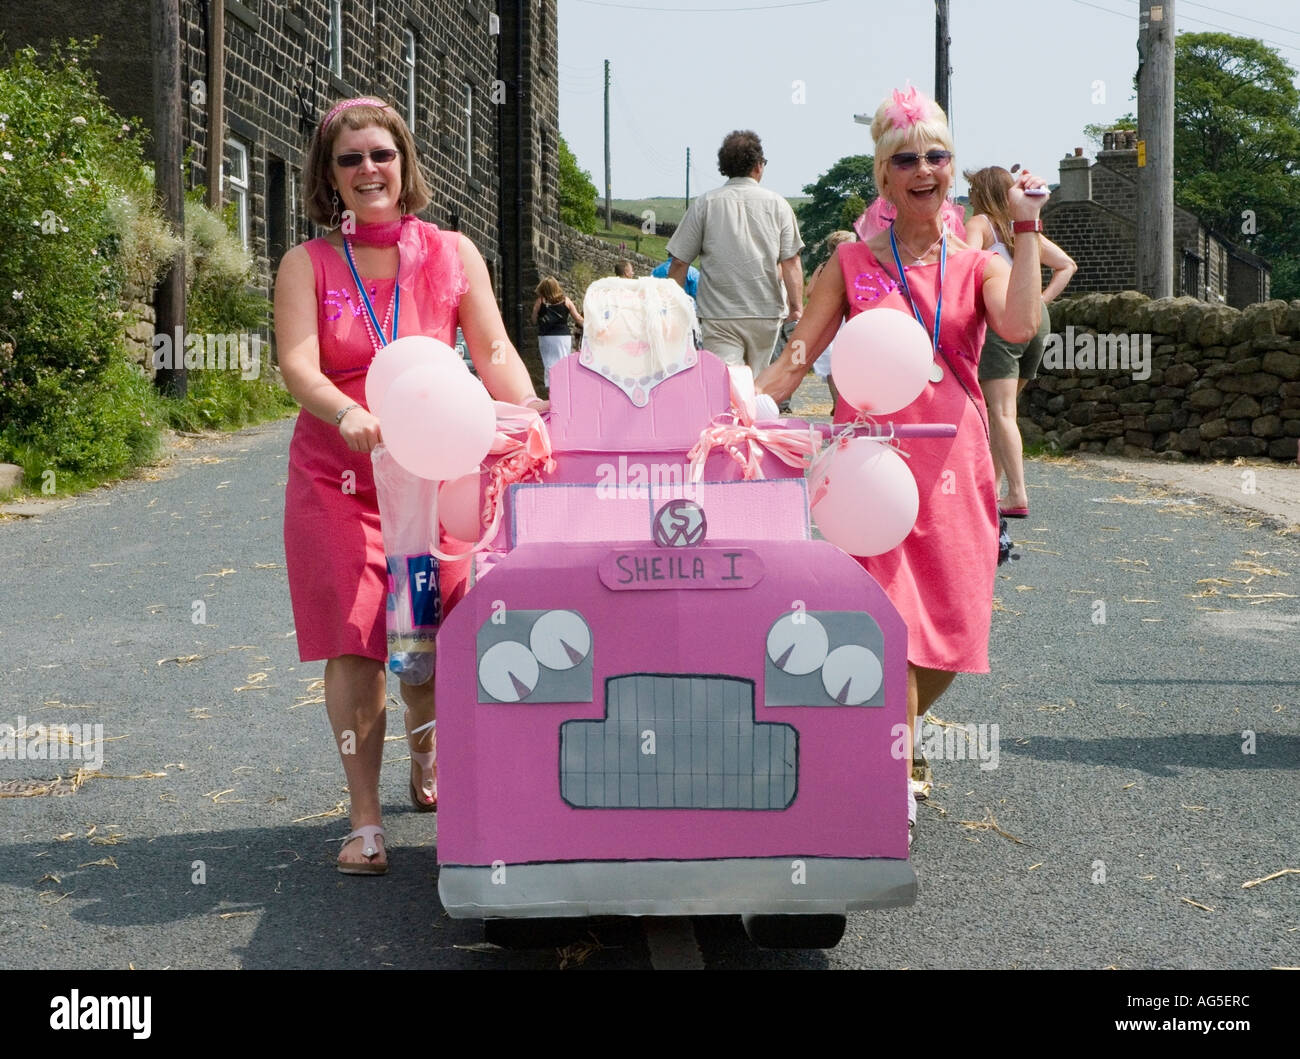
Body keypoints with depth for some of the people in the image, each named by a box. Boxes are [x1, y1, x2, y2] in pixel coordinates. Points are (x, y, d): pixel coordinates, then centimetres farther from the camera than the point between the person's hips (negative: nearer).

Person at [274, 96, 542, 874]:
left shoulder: (452, 254, 6)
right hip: (337, 478, -1)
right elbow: (297, 363, -11)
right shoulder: (308, 265, 3)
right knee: (353, 643, -8)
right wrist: (348, 413, -31)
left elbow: (495, 353, 0)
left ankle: (428, 766, 35)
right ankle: (366, 821, 0)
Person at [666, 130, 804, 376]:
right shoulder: (777, 204, 4)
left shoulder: (704, 204, 2)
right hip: (766, 313, 2)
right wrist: (797, 305, 4)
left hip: (719, 315, -2)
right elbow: (791, 262, -2)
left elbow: (679, 263, 1)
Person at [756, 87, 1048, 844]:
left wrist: (1026, 227, -6)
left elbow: (1021, 326, -13)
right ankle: (895, 787, 0)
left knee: (951, 637, 3)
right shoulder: (852, 263, 8)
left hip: (951, 469, 2)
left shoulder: (977, 265, 9)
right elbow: (796, 362, 5)